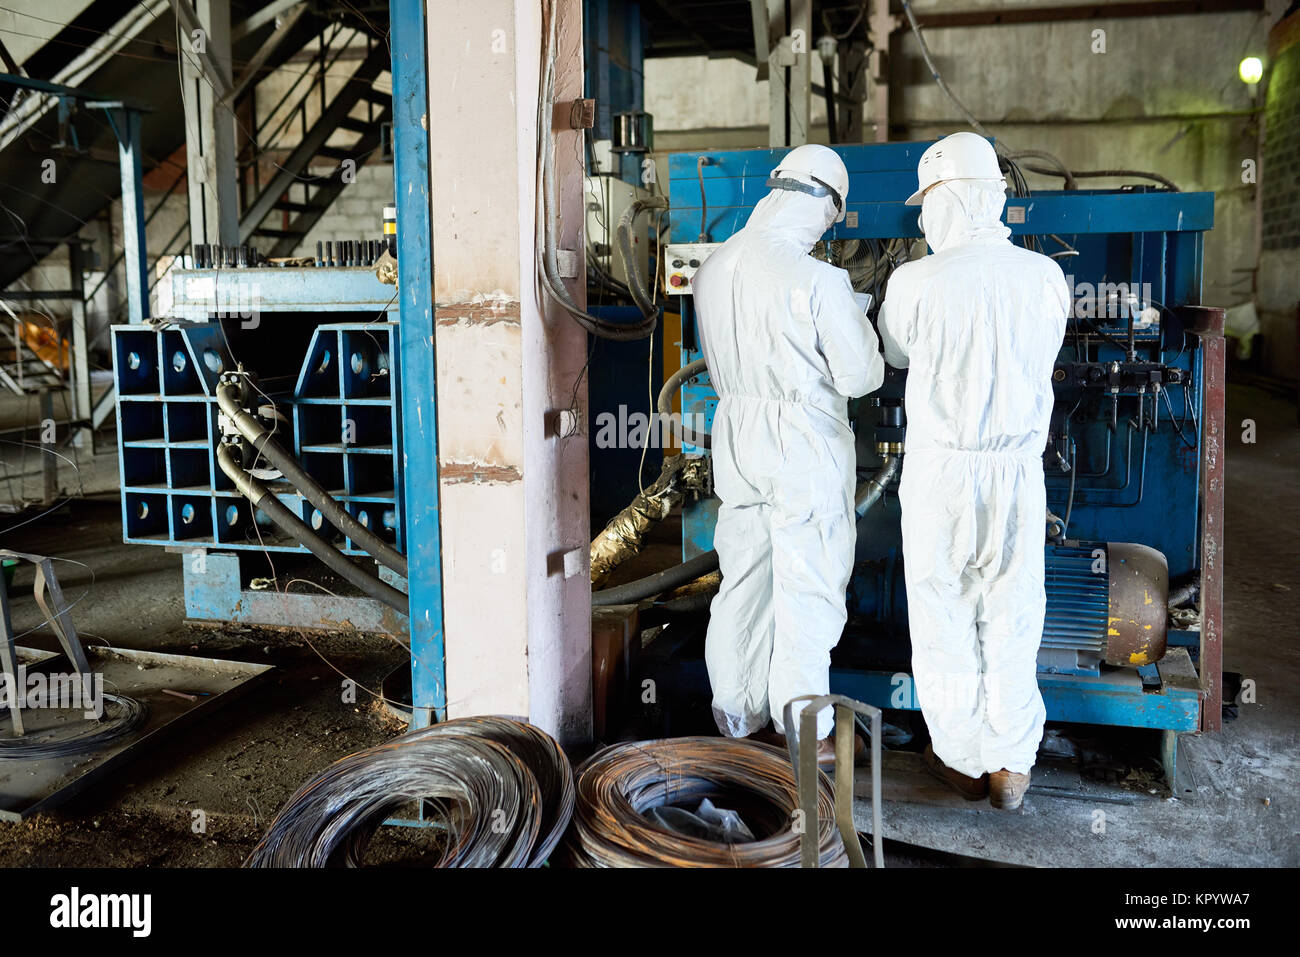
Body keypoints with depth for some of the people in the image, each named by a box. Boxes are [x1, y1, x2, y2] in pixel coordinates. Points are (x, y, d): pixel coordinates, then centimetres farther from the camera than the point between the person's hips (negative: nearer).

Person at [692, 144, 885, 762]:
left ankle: (738, 718, 27)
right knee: (808, 587, 5)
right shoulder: (817, 278, -18)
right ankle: (806, 730, 17)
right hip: (804, 444, -6)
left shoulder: (713, 266, 3)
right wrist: (857, 325, 8)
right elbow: (862, 374, -11)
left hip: (734, 431, 7)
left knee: (743, 581, 15)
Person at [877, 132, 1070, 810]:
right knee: (1011, 619, 14)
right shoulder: (1046, 276, -4)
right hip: (1020, 471, 3)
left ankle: (963, 759, 24)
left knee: (945, 614, 12)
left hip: (941, 472, -2)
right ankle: (1012, 765, 23)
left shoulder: (915, 282, -12)